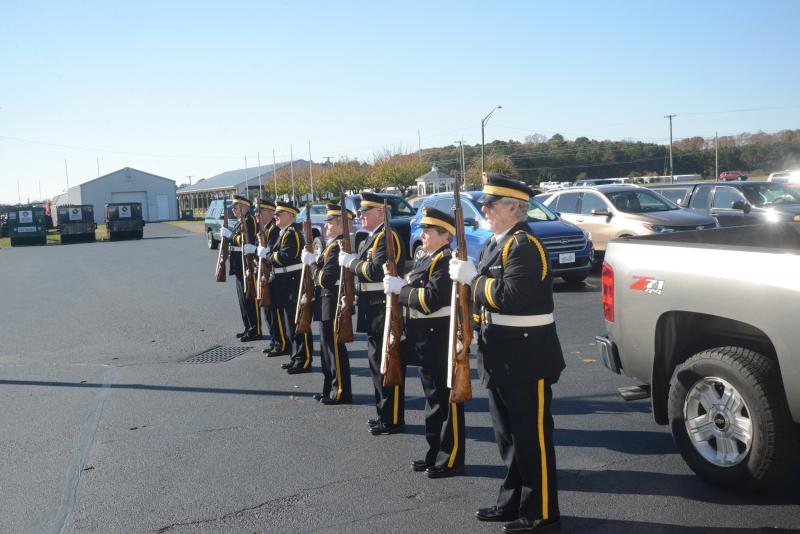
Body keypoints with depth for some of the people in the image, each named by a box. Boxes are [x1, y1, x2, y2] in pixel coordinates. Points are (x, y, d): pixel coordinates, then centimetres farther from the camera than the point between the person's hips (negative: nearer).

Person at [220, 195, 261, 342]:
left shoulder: (249, 220, -13)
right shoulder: (240, 221, 18)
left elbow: (245, 240, -22)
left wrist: (230, 235, -19)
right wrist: (227, 235, 9)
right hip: (239, 266, 11)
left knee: (250, 298, -6)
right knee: (243, 297, 15)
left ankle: (255, 331, -2)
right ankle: (248, 328, 23)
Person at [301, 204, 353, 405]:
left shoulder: (336, 247, -19)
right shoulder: (334, 245, 14)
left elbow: (326, 278, -24)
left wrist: (312, 263, -11)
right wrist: (315, 262, 2)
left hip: (332, 303, -11)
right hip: (328, 301, 11)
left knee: (335, 347, -3)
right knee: (328, 346, 16)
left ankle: (341, 392, 5)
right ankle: (330, 388, 26)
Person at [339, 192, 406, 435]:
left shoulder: (387, 237, -13)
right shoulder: (371, 238, 18)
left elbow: (375, 270, -25)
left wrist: (350, 261, -13)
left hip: (384, 307, -11)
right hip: (373, 308, 11)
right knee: (377, 361, 16)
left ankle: (393, 419, 3)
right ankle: (384, 413, 27)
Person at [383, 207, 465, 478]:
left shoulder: (446, 261, -16)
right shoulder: (425, 260, 16)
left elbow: (430, 300, -24)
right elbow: (414, 291, 17)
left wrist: (400, 288, -16)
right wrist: (399, 285, -1)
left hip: (440, 339, -10)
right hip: (424, 339, 10)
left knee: (446, 400, -1)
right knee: (432, 398, 17)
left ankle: (451, 459, 9)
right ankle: (435, 454, 28)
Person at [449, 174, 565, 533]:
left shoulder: (524, 245, -16)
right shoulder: (494, 244, 14)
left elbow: (511, 296, -27)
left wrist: (472, 277, -17)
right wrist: (468, 276, -2)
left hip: (526, 358, -10)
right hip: (500, 357, 10)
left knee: (532, 437, 2)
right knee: (508, 436, 18)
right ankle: (512, 504, 31)